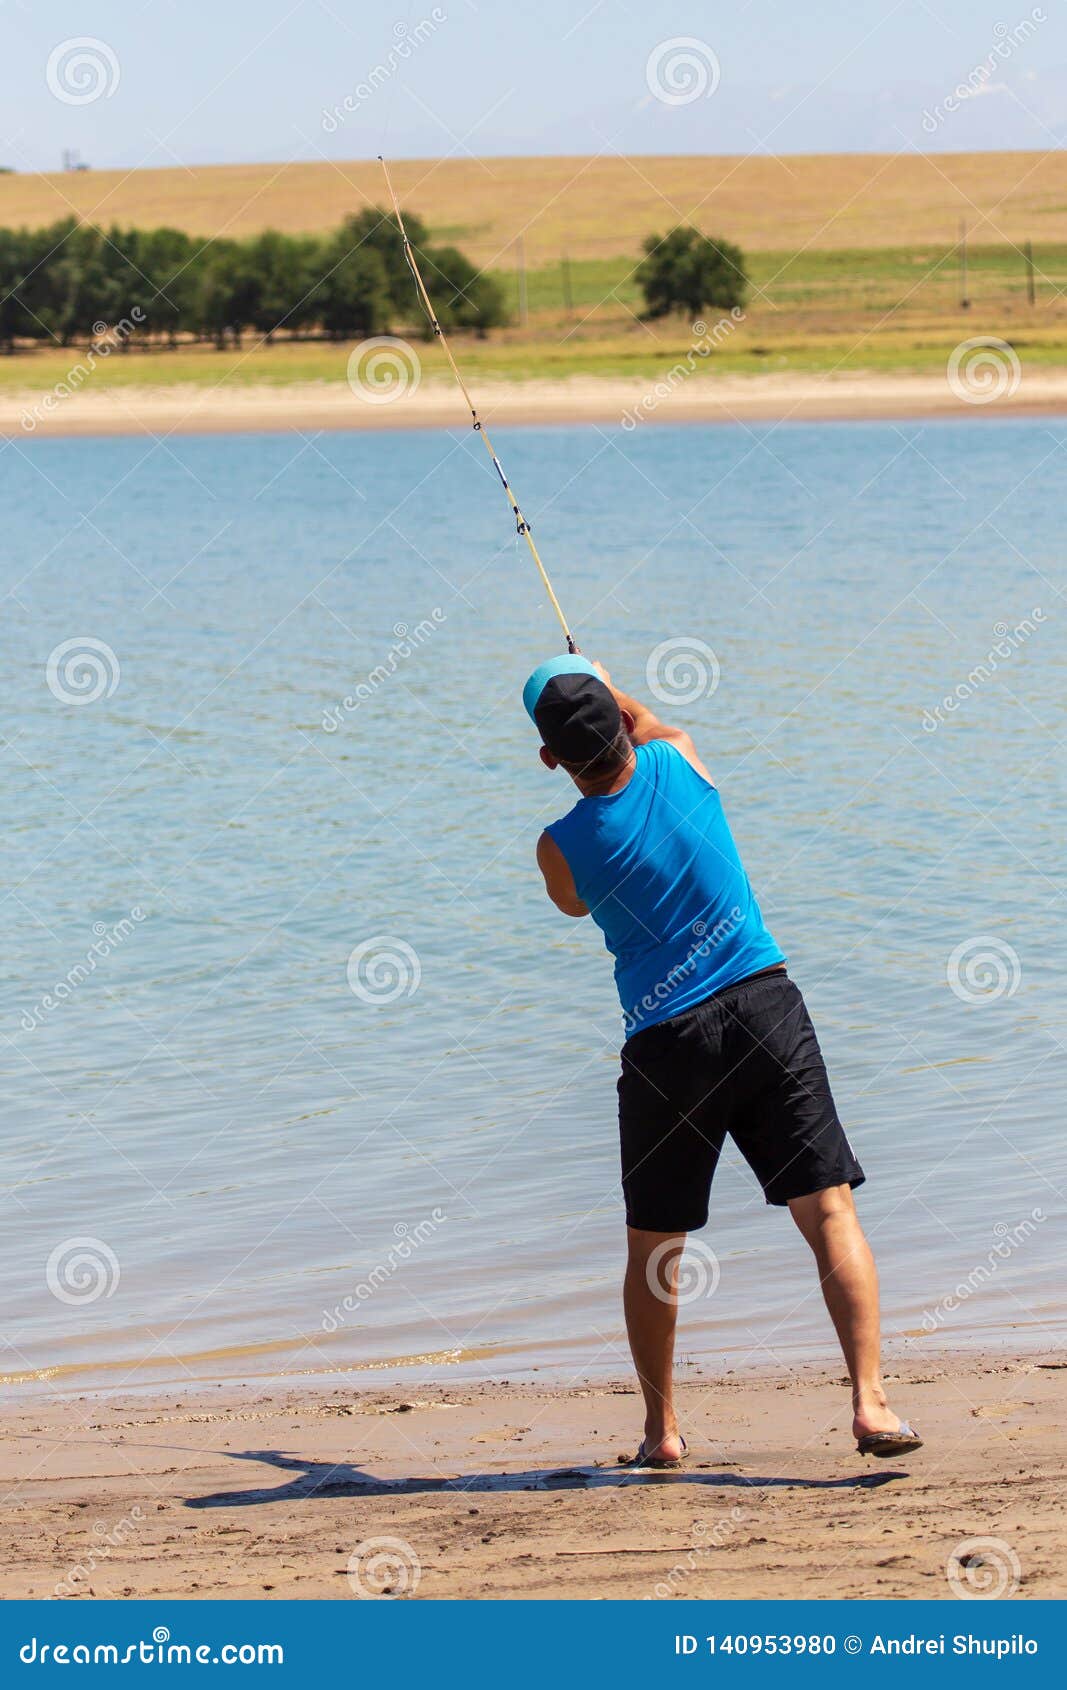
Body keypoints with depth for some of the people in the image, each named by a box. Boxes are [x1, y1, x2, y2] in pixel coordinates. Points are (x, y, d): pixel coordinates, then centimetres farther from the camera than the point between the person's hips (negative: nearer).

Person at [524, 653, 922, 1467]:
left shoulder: (561, 847, -5)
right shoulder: (679, 759, -1)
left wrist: (567, 758, 21)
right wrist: (606, 692, 43)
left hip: (665, 1040, -1)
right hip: (764, 1005, 1)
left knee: (652, 1245, 15)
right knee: (829, 1209, -2)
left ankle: (662, 1428, 20)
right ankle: (870, 1400, -15)